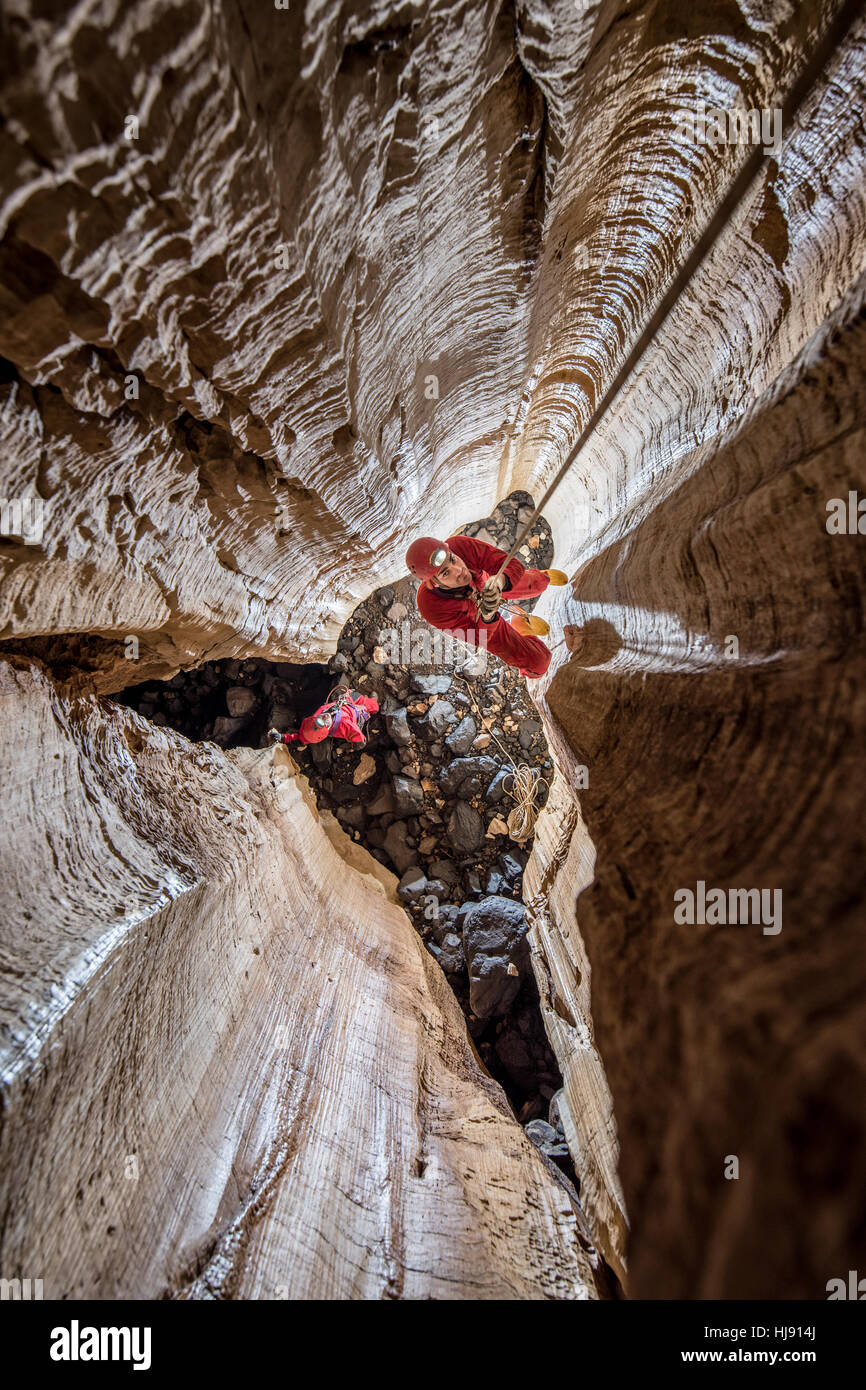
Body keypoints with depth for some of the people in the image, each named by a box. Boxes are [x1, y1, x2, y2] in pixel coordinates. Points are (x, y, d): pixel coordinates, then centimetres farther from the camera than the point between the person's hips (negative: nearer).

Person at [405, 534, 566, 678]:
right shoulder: (431, 606, -44)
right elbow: (480, 637, -32)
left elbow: (514, 566, -36)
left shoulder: (460, 545, -42)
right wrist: (488, 615, -54)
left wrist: (500, 581, -59)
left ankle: (541, 576, 63)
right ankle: (519, 625, 34)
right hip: (476, 620, -2)